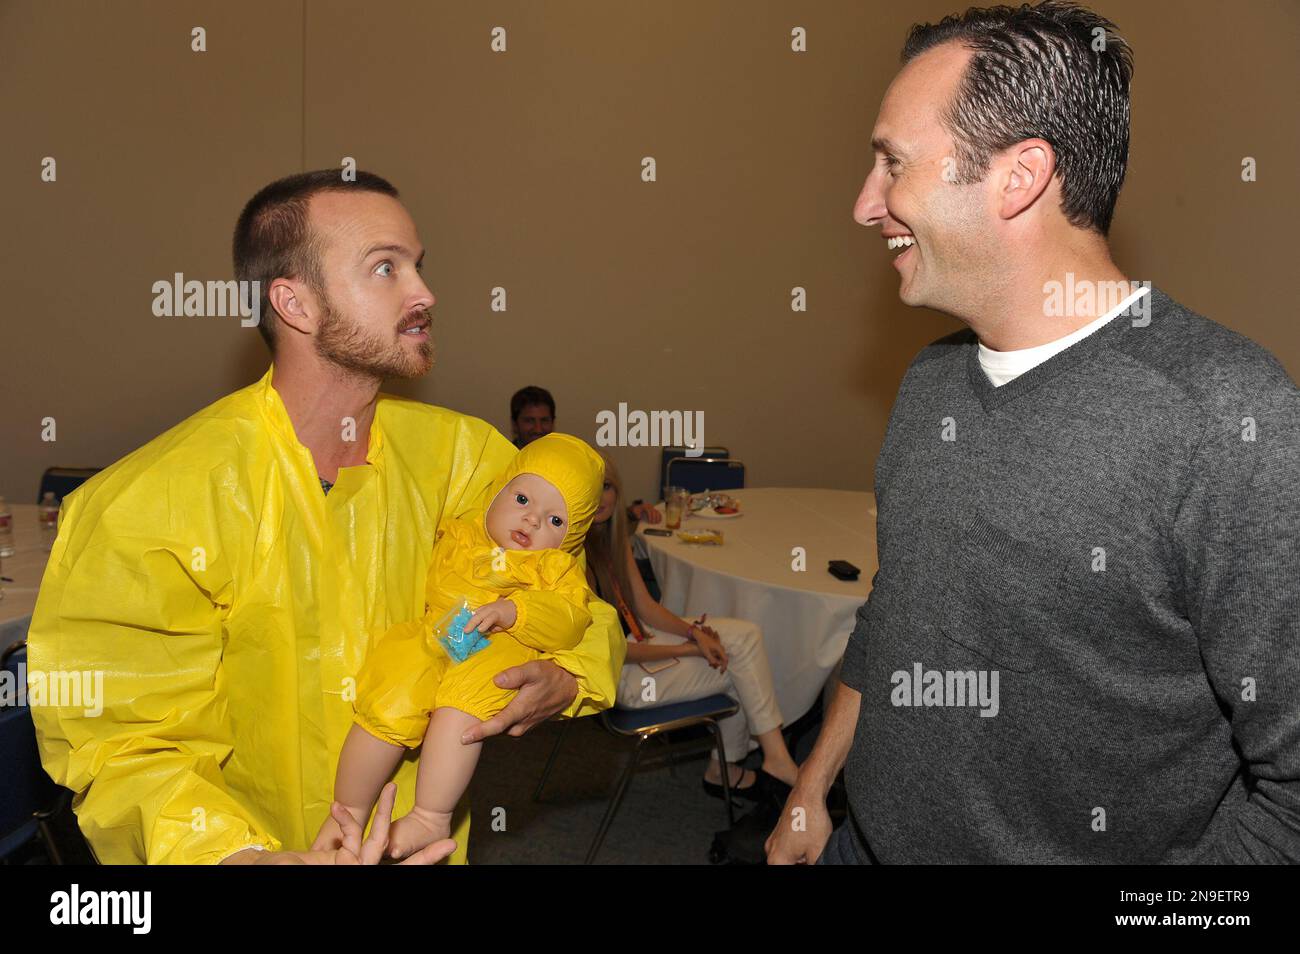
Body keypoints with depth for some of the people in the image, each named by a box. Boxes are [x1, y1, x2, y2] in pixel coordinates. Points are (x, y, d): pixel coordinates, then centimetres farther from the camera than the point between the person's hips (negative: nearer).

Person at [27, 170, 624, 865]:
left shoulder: (451, 451, -12)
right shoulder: (149, 508, -24)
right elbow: (123, 742, -19)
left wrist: (564, 679, -22)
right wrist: (234, 852, -36)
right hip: (269, 841, -3)